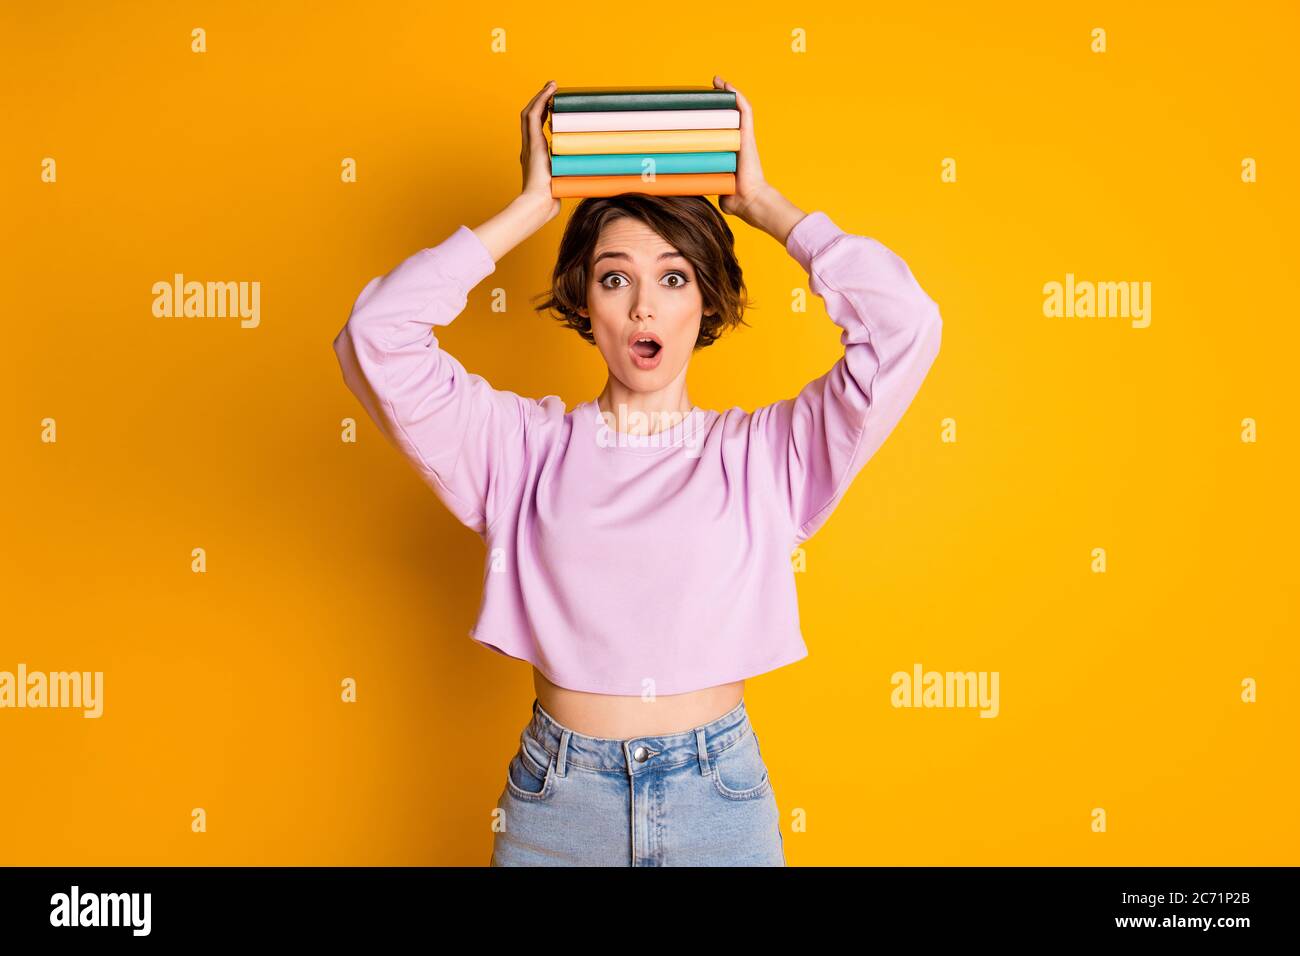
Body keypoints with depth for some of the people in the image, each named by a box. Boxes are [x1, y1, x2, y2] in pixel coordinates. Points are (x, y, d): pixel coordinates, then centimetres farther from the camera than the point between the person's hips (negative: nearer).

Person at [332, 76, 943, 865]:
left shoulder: (762, 454, -3)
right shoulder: (526, 447, -1)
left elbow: (906, 326, -13)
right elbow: (377, 338, -12)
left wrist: (763, 202, -4)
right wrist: (530, 208, -7)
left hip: (721, 796, 0)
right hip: (556, 799, 1)